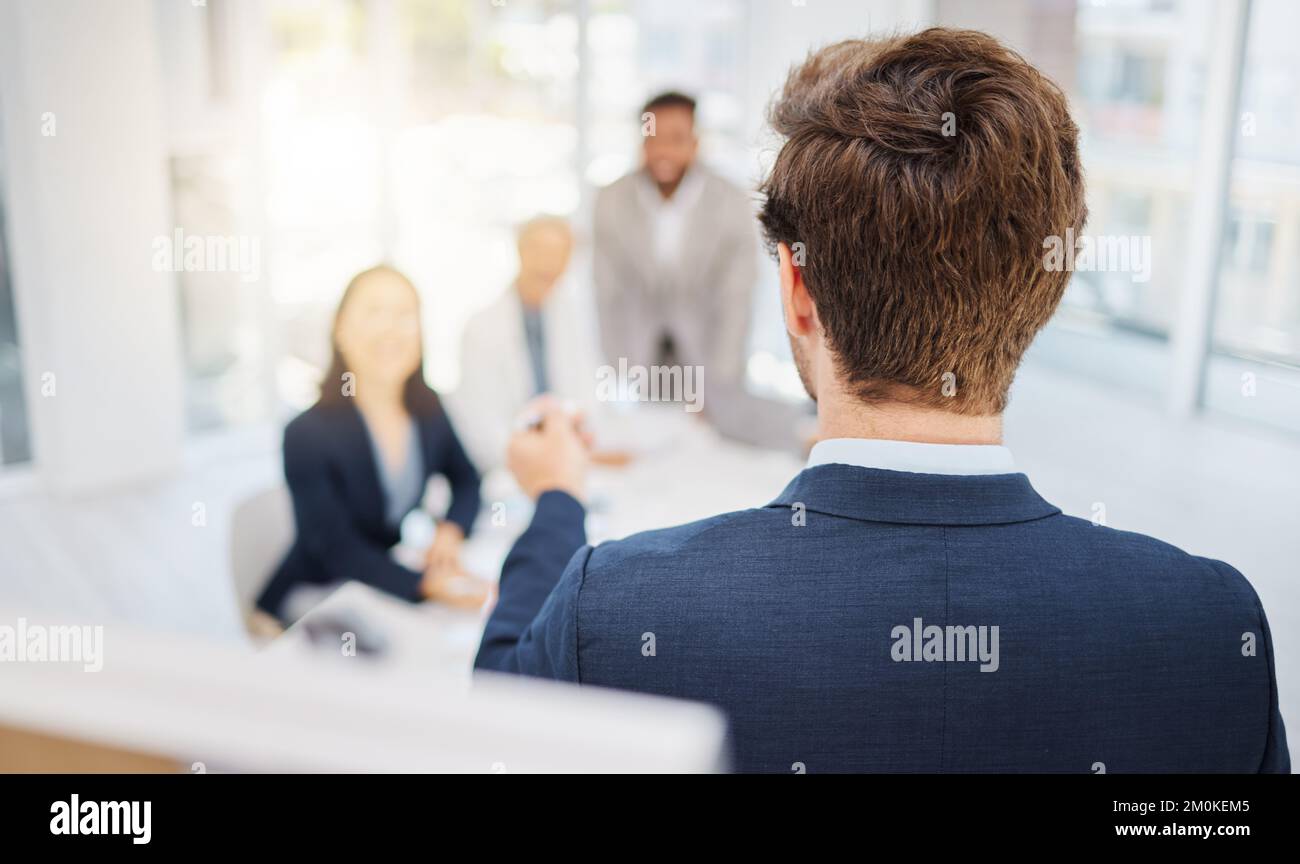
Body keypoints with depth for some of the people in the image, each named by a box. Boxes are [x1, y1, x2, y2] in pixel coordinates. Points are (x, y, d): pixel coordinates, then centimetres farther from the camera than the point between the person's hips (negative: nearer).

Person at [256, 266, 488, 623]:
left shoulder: (427, 408, -2)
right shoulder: (308, 433, -19)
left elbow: (466, 481, 12)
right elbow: (340, 552, -23)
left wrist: (449, 530, -10)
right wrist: (426, 584, -37)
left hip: (388, 590, 6)